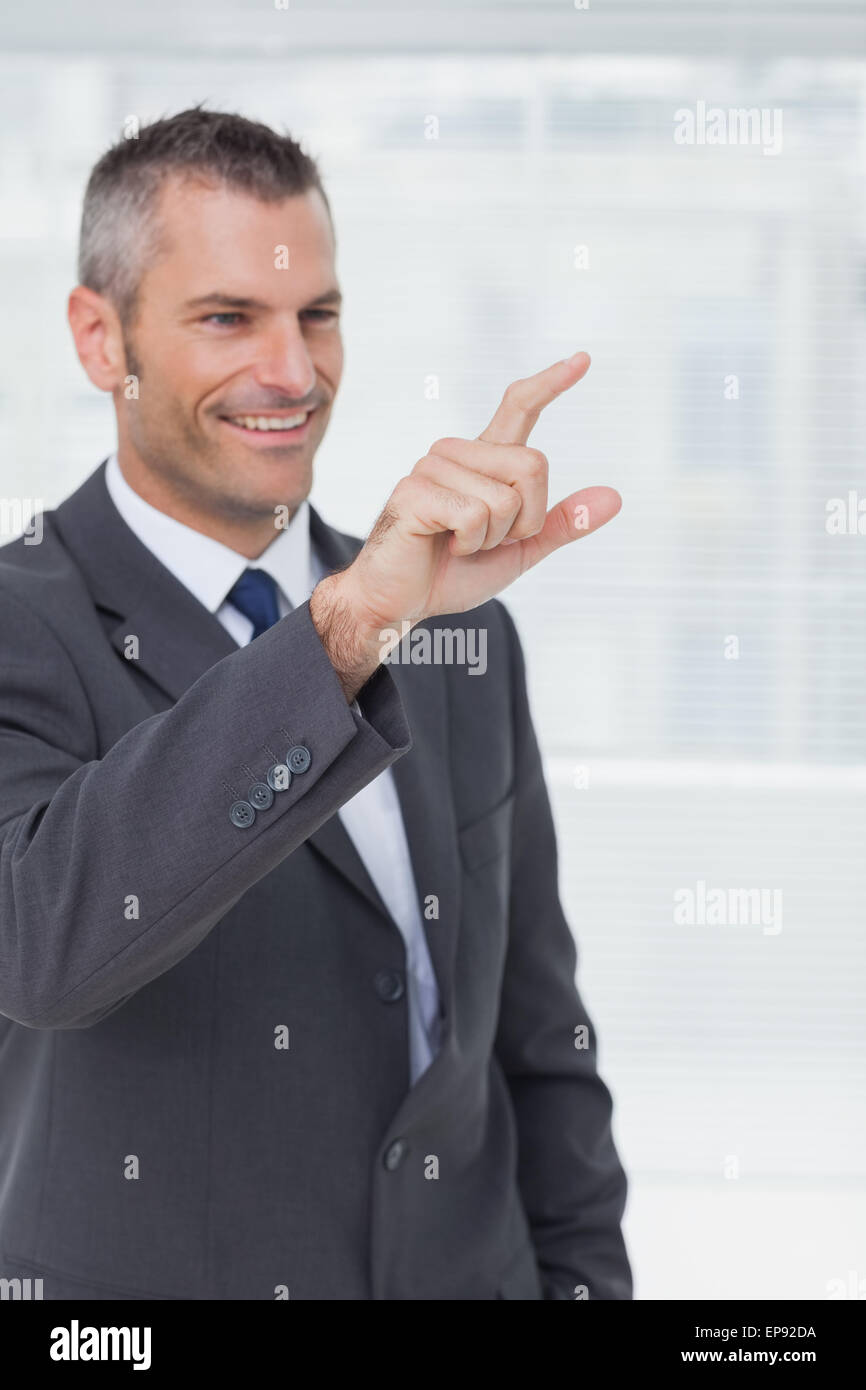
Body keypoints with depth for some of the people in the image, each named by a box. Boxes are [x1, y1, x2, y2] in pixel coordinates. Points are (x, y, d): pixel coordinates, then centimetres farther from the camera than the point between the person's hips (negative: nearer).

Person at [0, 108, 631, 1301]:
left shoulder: (458, 628, 4)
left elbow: (535, 1033, 9)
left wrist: (583, 1277, 3)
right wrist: (347, 622, -40)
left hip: (471, 1264, 5)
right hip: (139, 1270, -4)